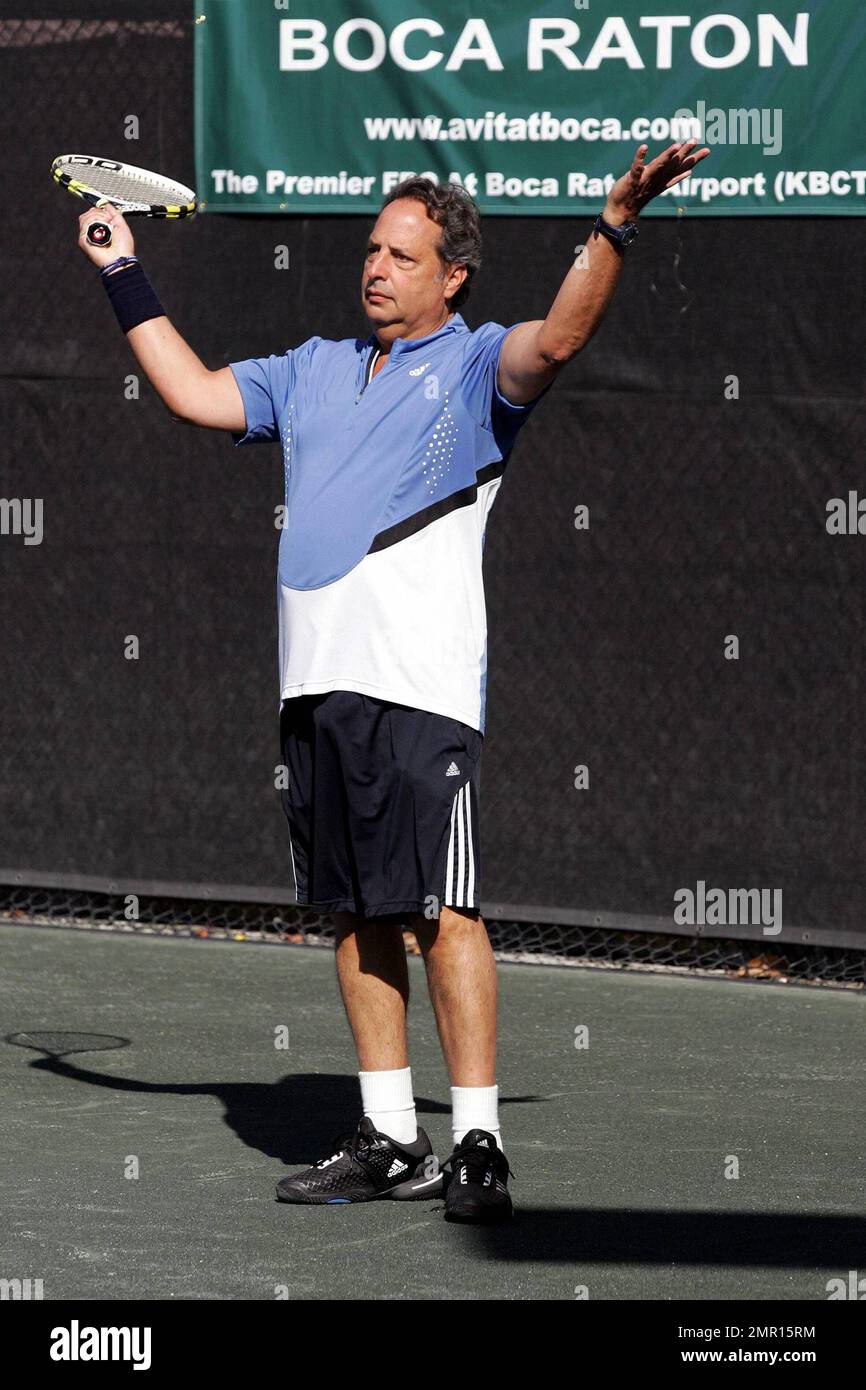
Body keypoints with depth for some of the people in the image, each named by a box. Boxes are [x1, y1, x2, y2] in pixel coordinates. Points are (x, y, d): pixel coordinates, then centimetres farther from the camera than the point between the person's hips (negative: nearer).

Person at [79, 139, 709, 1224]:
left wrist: (615, 225, -28)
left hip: (419, 686, -7)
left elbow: (559, 338, -16)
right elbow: (194, 393, 27)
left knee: (440, 914, -11)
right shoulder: (316, 368, 22)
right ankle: (389, 1142, 15)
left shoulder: (473, 365, 3)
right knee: (356, 917, 9)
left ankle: (478, 1147, -11)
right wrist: (124, 277, 28)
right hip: (317, 684, 7)